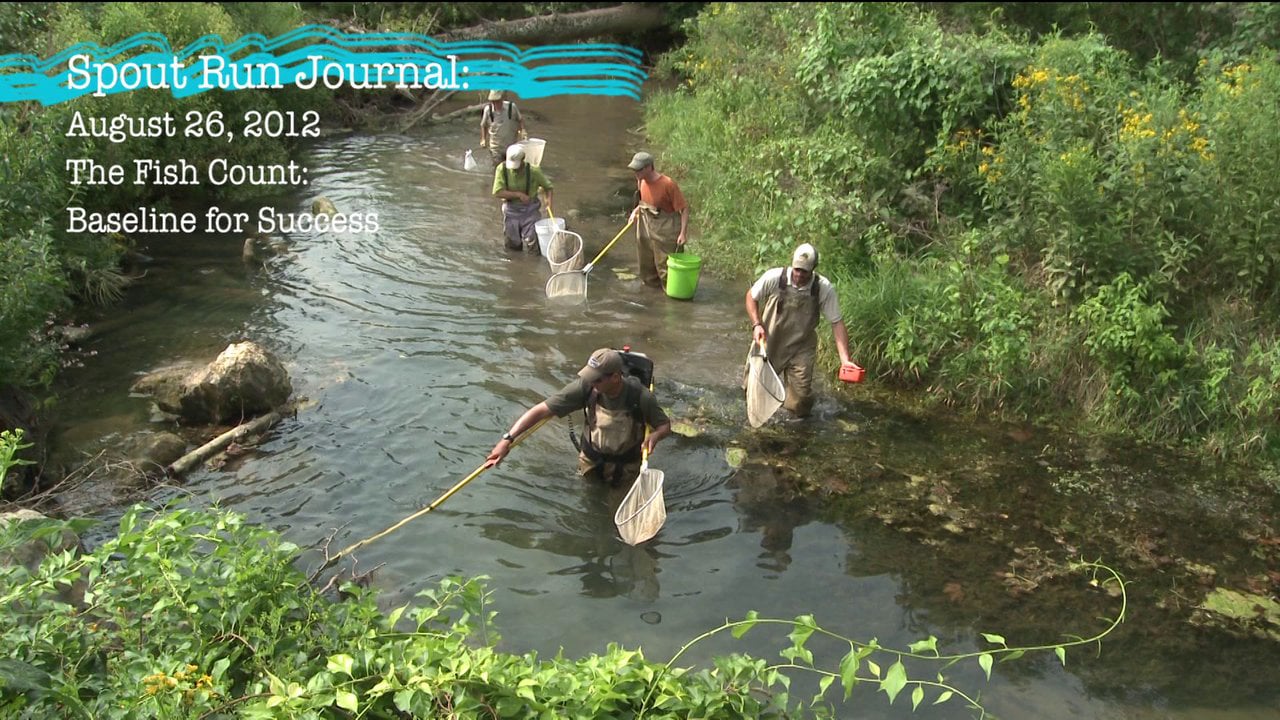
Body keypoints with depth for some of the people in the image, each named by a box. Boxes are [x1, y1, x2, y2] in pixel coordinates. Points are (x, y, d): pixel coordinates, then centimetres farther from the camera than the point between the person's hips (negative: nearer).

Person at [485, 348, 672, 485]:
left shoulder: (640, 396, -32)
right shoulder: (585, 387, -29)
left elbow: (665, 425, -15)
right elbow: (542, 410, -28)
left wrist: (654, 436, -39)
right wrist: (508, 439, -35)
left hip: (626, 467, -1)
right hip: (591, 460, 2)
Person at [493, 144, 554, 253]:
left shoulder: (533, 171, -12)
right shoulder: (502, 169, -12)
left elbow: (547, 186, 3)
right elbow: (498, 192, -16)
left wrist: (548, 198, -18)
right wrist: (518, 194, -24)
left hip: (530, 208, -1)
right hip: (511, 209, 1)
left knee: (531, 245, -7)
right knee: (513, 245, 7)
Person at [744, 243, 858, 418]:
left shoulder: (824, 289, -17)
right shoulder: (774, 277, -17)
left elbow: (837, 323, -12)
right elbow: (751, 297, 0)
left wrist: (845, 359, -20)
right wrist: (756, 324, -13)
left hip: (801, 349, 0)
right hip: (769, 343, 0)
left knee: (801, 403, -5)